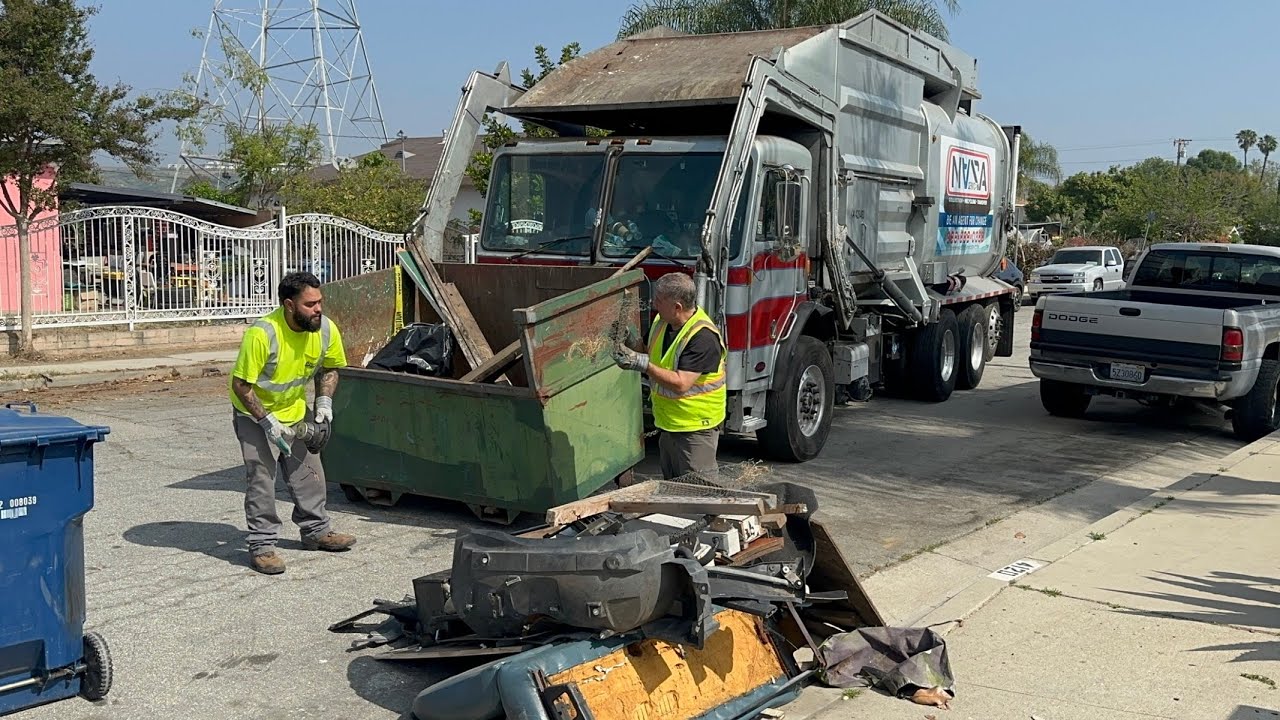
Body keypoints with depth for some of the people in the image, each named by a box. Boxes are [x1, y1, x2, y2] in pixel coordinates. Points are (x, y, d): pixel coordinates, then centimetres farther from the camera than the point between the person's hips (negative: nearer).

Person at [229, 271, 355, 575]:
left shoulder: (327, 329, -15)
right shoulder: (262, 333, -32)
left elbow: (329, 368, 5)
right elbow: (241, 385, -26)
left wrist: (324, 401, -10)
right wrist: (268, 422, -26)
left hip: (296, 411, 6)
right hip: (255, 414, -6)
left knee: (309, 472, 12)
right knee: (261, 477, -9)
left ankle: (316, 531, 28)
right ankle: (262, 545, 1)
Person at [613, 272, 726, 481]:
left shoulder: (703, 337, -25)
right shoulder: (662, 322, 3)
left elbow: (681, 384, -29)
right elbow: (652, 357, 20)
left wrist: (643, 364, -34)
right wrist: (630, 346, 2)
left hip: (696, 427, -9)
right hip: (668, 424, 9)